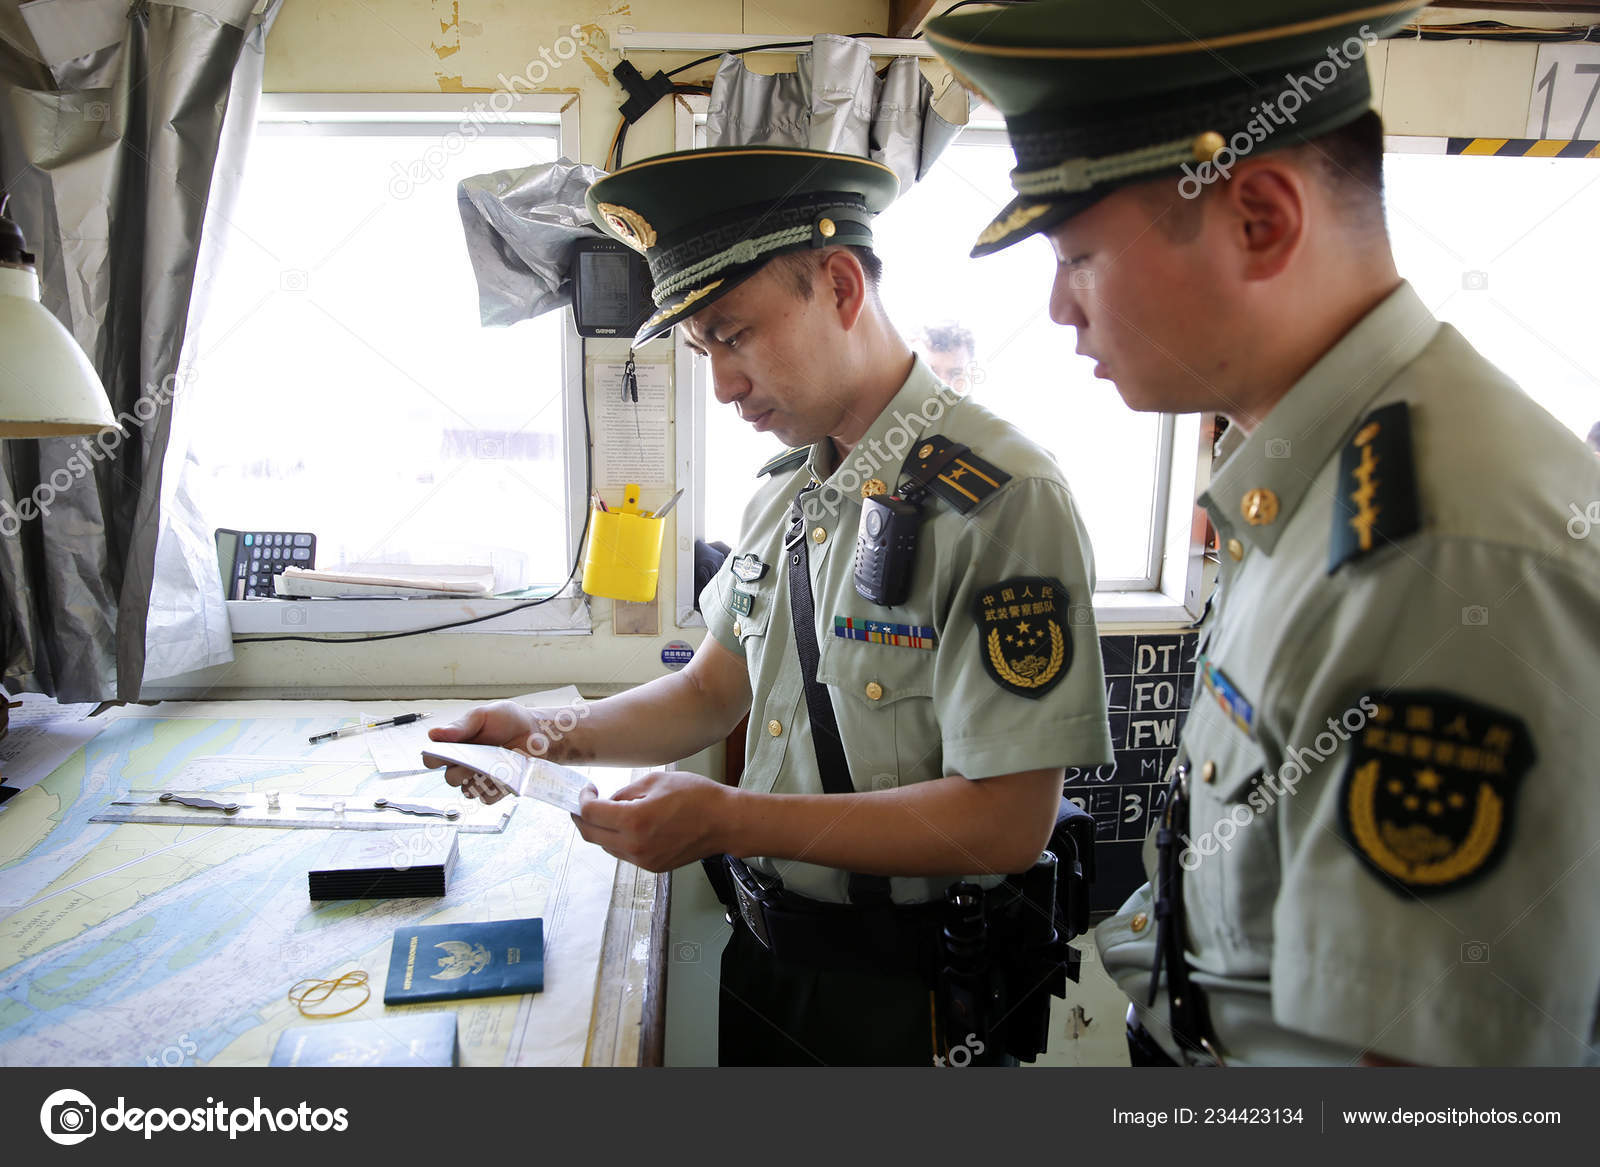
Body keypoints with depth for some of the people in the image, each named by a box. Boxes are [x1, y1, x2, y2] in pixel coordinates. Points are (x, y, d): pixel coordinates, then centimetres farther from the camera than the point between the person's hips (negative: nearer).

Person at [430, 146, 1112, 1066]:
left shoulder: (1000, 500, -23)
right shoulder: (785, 490, 3)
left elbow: (1006, 822, -24)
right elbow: (713, 693, 10)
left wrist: (729, 821, -27)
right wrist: (552, 737, -5)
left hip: (903, 992, -6)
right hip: (762, 952, 7)